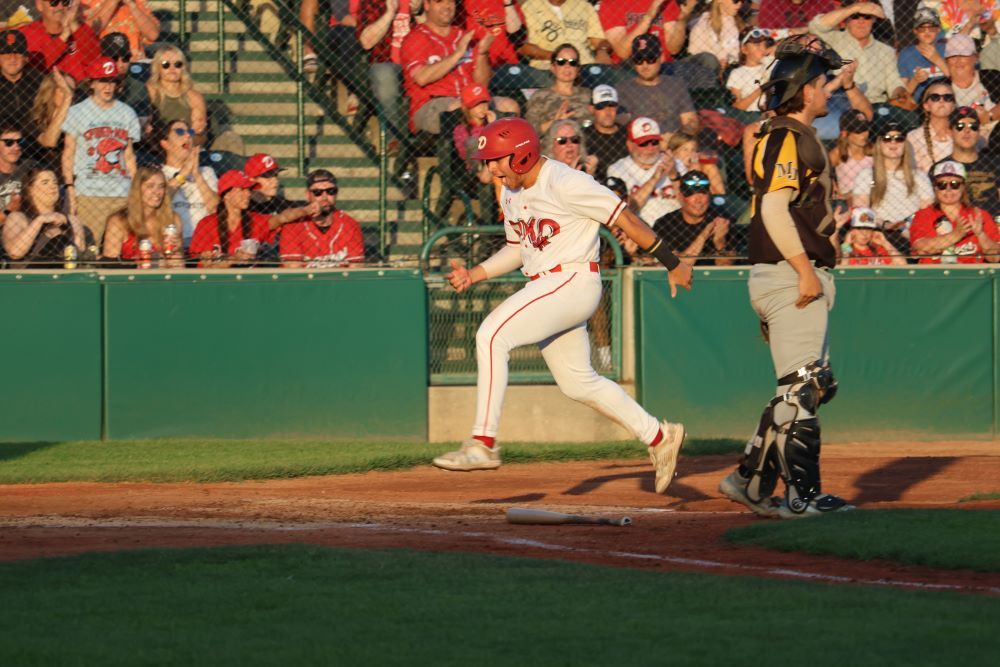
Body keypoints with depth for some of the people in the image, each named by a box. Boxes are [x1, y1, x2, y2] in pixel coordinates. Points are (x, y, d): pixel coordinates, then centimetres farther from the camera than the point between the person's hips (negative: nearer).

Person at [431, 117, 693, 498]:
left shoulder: (565, 184, -17)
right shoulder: (510, 194, 11)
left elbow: (625, 219, -13)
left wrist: (672, 264, -10)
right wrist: (475, 275, 7)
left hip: (572, 281, -10)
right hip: (542, 288, 10)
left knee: (493, 334, -23)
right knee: (577, 383, 15)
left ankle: (483, 444, -24)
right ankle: (658, 437, 28)